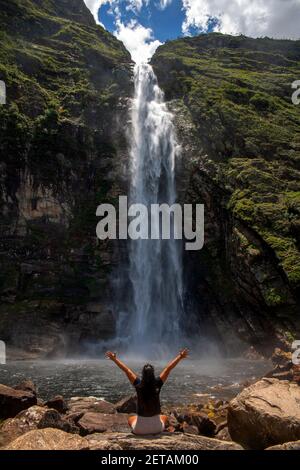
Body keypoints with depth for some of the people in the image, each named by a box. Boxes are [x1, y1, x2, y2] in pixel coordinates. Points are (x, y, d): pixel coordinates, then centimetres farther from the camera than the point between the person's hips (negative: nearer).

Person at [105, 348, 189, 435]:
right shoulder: (158, 384, -14)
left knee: (131, 419, 33)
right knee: (164, 417, 33)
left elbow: (126, 370, -5)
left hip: (140, 429, 0)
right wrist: (180, 356, 3)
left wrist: (114, 359, 5)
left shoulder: (138, 384, -14)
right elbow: (168, 369, -6)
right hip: (157, 428, 0)